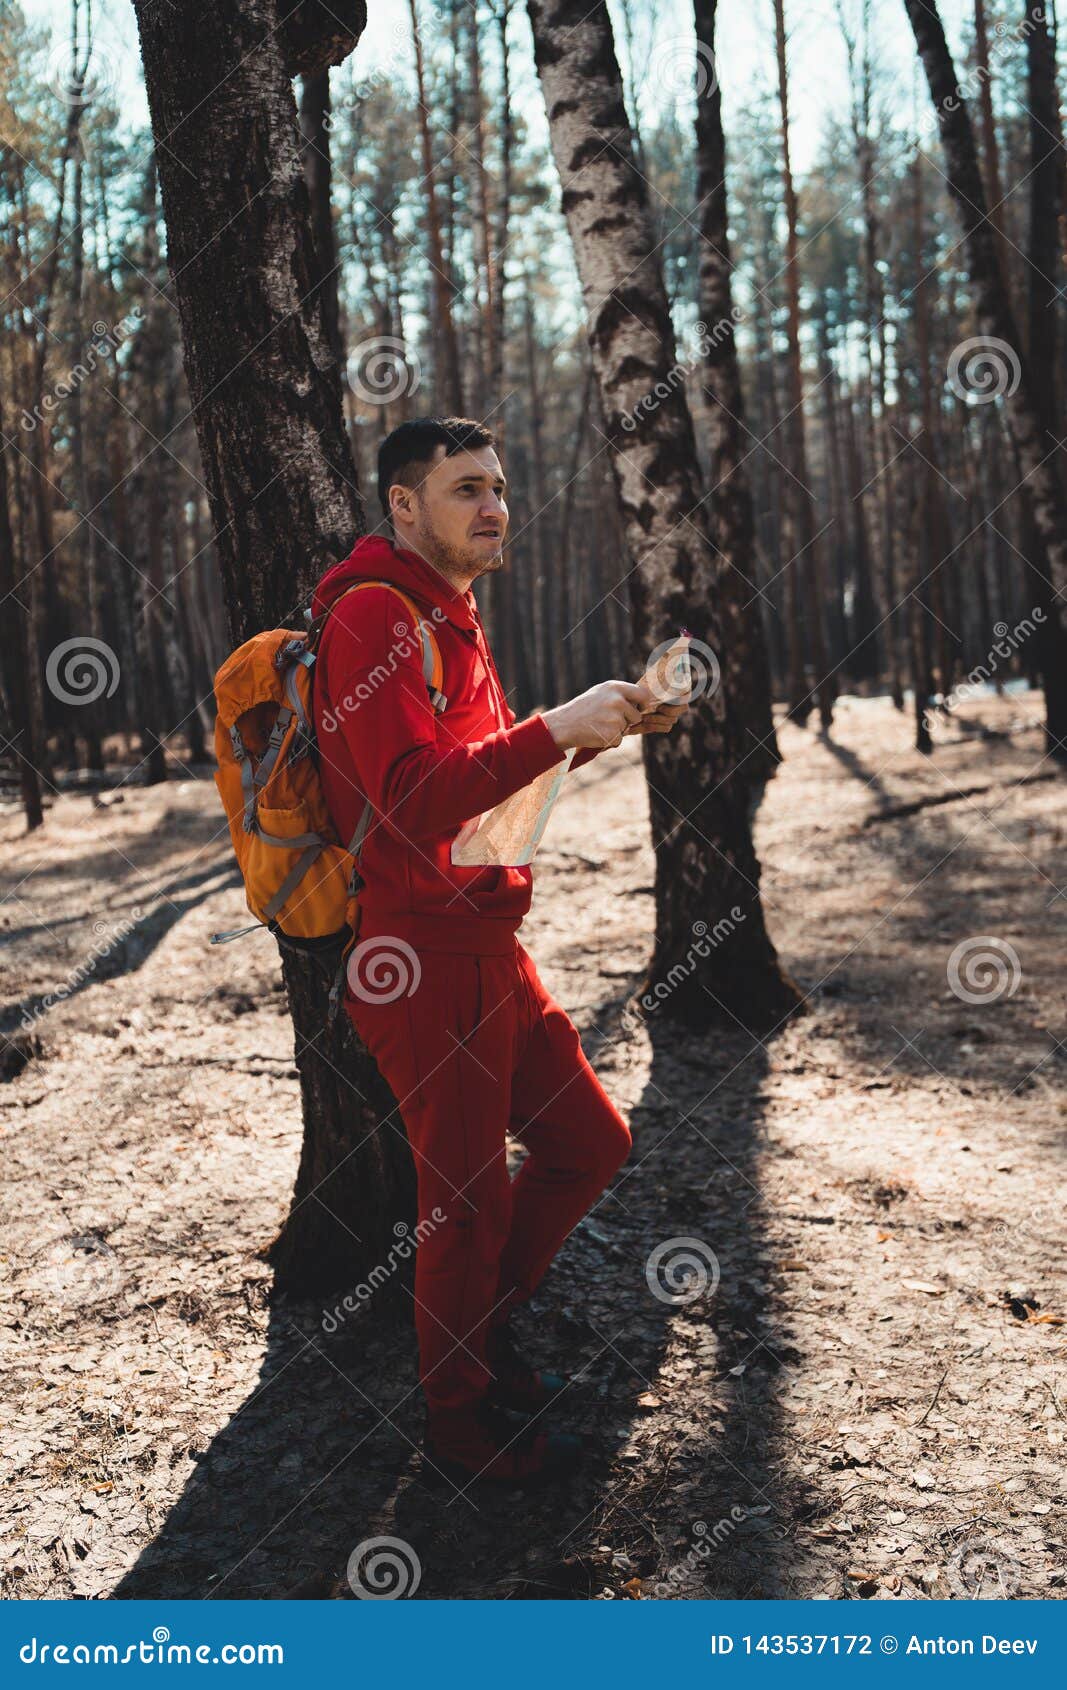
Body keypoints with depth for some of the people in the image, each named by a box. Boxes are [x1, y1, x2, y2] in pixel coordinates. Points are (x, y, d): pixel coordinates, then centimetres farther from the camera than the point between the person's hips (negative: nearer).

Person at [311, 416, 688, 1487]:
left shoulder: (451, 618, 17)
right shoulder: (373, 615, -15)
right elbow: (413, 797, -26)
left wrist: (604, 724, 9)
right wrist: (558, 727, -27)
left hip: (488, 950, 10)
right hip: (423, 960, -10)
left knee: (587, 1141, 16)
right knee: (468, 1197, 3)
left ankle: (479, 1331, 34)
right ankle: (460, 1422, 24)